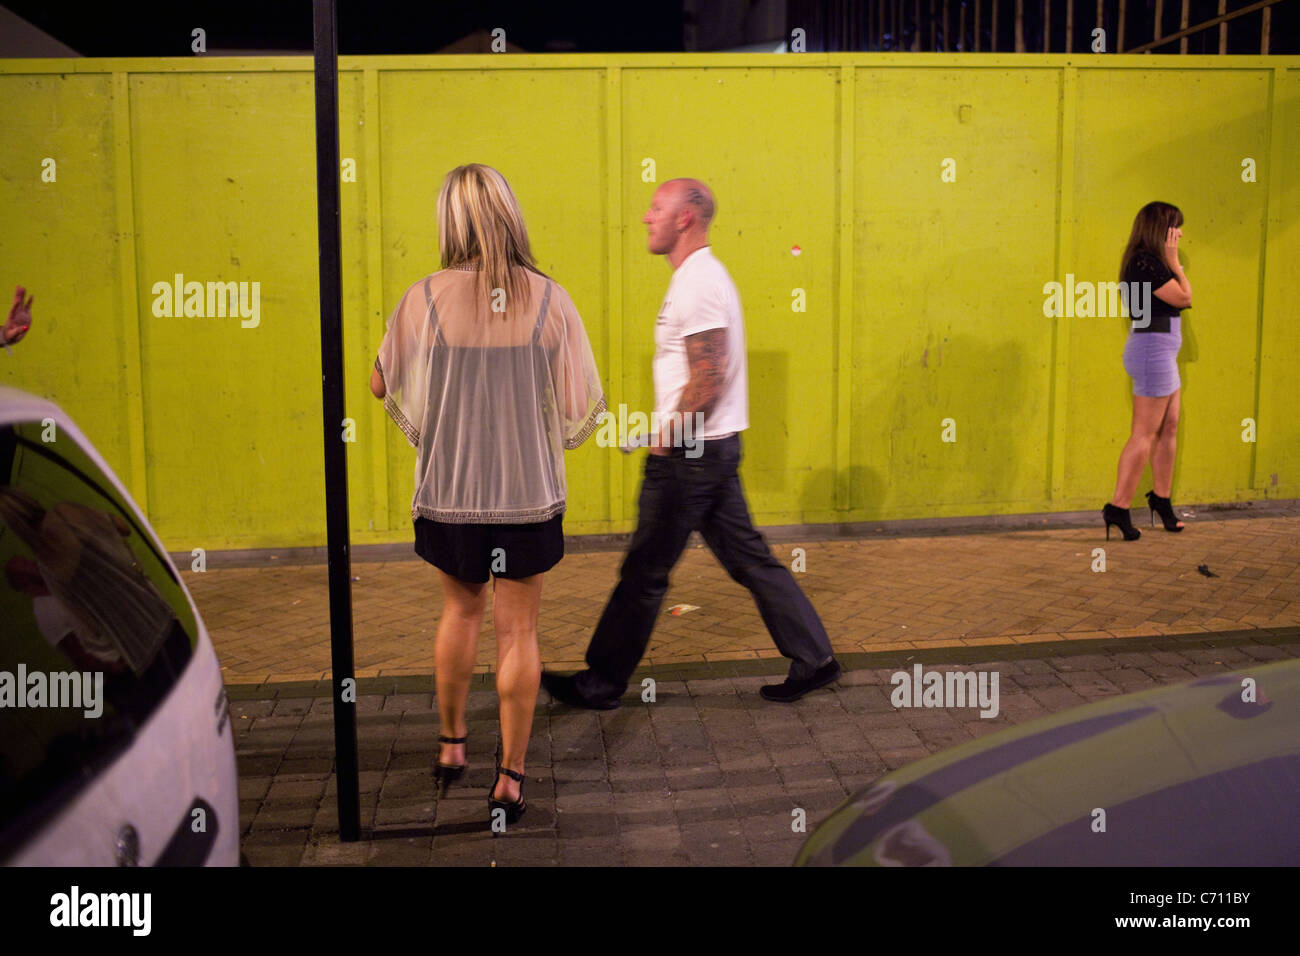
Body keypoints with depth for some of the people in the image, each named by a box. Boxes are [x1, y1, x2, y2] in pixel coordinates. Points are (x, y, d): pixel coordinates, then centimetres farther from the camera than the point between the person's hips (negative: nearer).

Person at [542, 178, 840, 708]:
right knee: (749, 558, 13)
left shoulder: (697, 282, -17)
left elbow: (709, 377, -24)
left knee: (645, 570, 1)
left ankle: (600, 684, 13)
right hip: (715, 447, 10)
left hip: (690, 453, -10)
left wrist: (668, 436, -15)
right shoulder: (701, 275, 15)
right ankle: (814, 659, 18)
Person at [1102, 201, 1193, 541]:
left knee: (1169, 427, 15)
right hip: (1153, 347, -11)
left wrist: (1172, 262, 9)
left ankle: (1161, 498, 26)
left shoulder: (1150, 261, 14)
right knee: (1145, 433, -7)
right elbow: (1184, 297, -14)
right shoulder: (1146, 262, -17)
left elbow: (1183, 298, 14)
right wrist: (1173, 260, -9)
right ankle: (1118, 507, -4)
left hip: (1161, 351, 11)